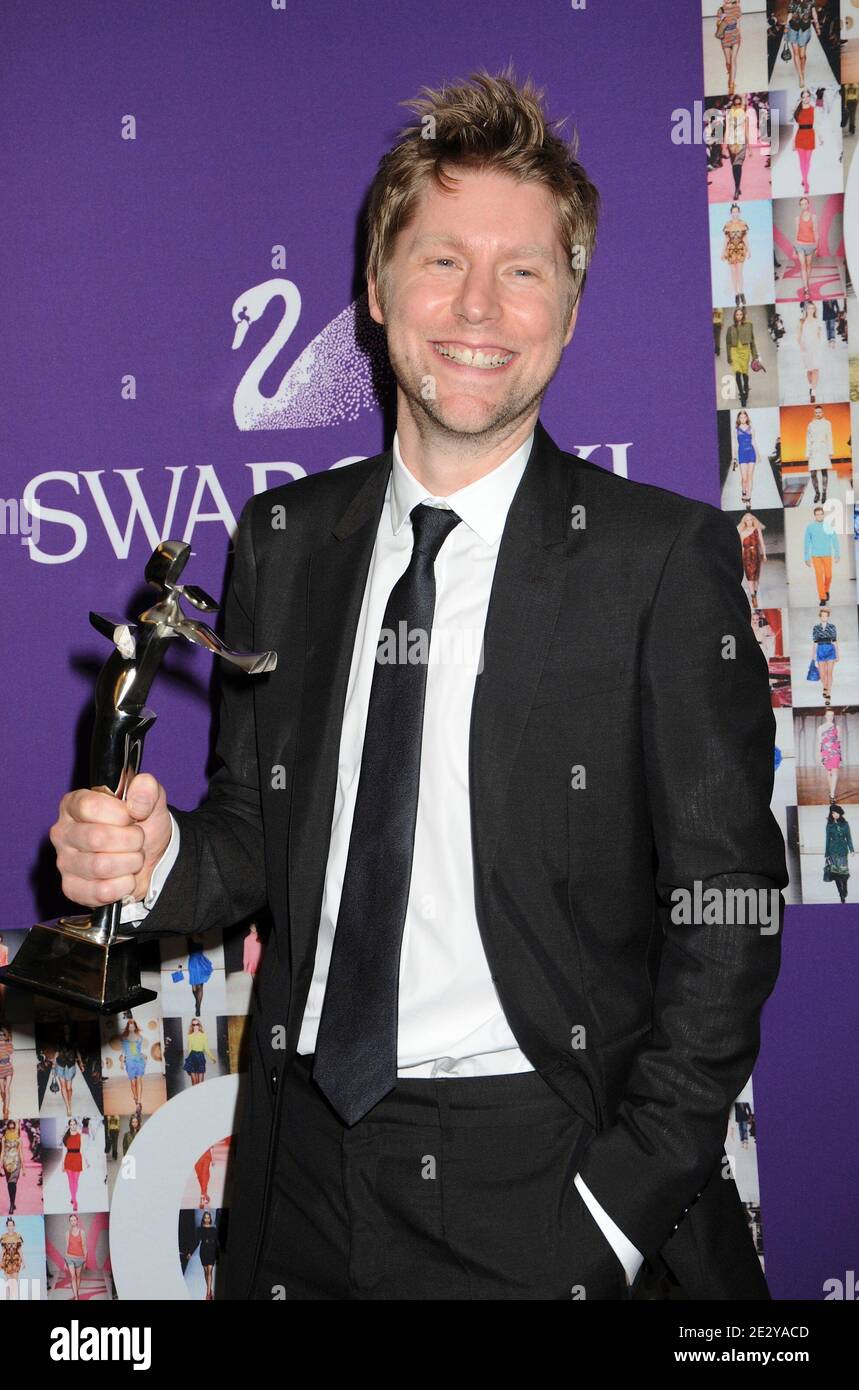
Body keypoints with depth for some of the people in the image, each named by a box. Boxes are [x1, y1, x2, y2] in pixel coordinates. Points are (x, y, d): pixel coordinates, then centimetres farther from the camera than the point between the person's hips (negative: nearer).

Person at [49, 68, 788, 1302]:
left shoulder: (666, 559, -9)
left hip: (540, 1191, -4)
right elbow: (258, 842, 10)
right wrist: (156, 862, -11)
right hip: (307, 1173, 4)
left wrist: (627, 1197, -14)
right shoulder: (282, 541, 5)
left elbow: (729, 908, -9)